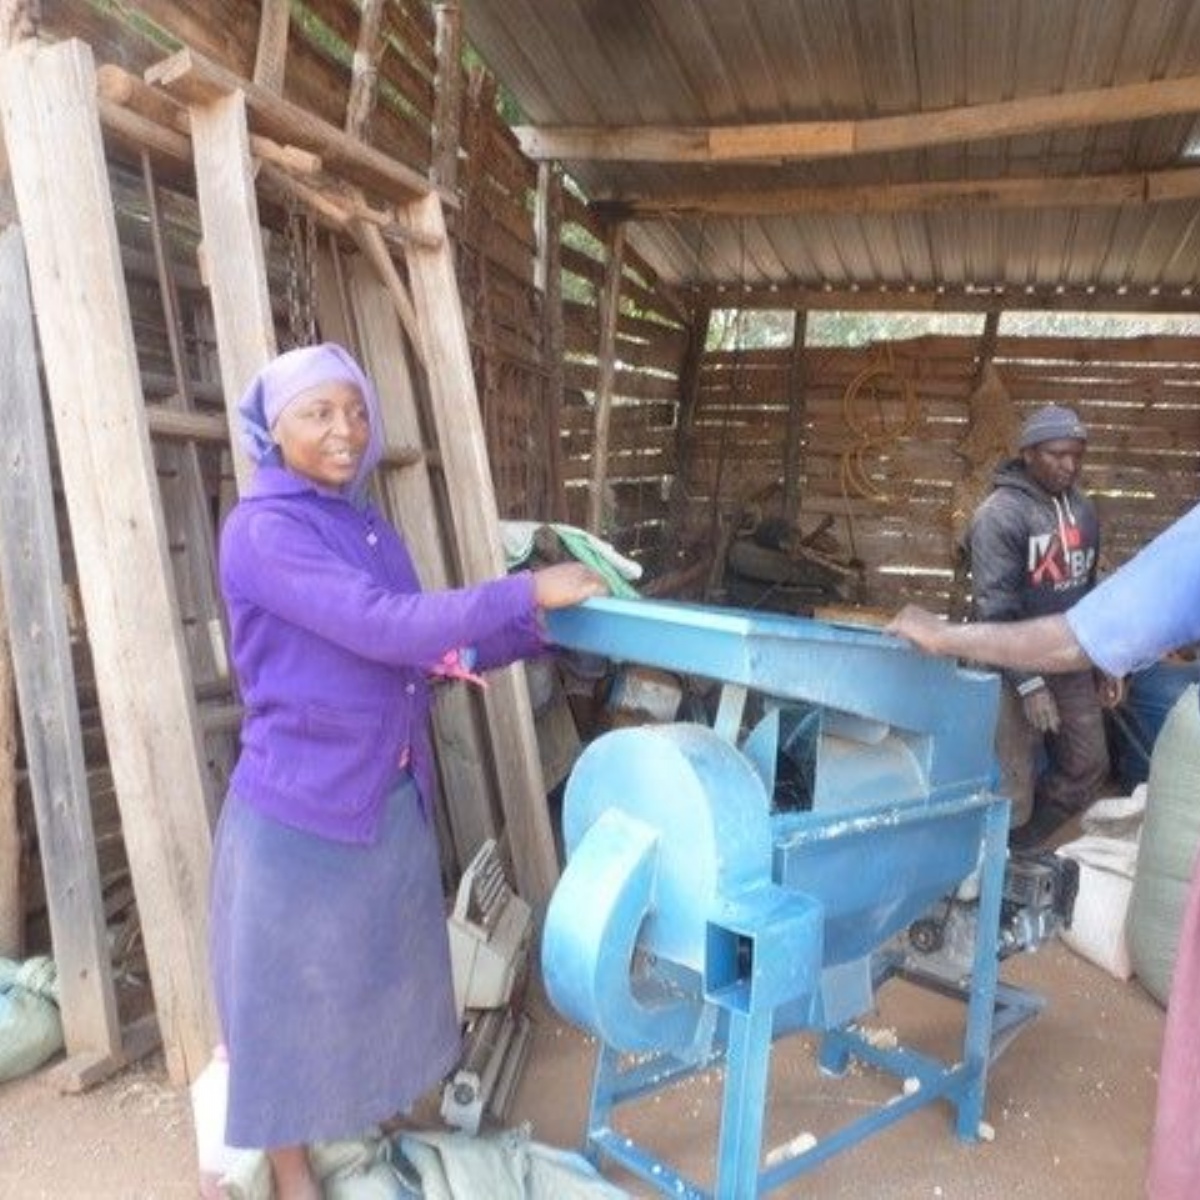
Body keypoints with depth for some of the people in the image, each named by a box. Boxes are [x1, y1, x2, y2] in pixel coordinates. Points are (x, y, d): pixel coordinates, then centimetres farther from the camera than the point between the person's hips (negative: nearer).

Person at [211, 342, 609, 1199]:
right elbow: (382, 627, -29)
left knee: (381, 969, 22)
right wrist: (526, 591, -27)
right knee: (296, 989, 11)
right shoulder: (261, 530, -18)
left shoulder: (369, 525, 7)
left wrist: (540, 630, 0)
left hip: (394, 794, 8)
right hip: (301, 807, -7)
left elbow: (420, 647, 8)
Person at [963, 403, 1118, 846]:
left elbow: (1087, 592, 17)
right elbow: (995, 608, -19)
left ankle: (1020, 850, 27)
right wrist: (1028, 682, -22)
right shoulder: (1000, 513, -14)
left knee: (1087, 769, 11)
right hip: (1015, 666, -7)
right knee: (1010, 787, -3)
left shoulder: (1083, 510, 9)